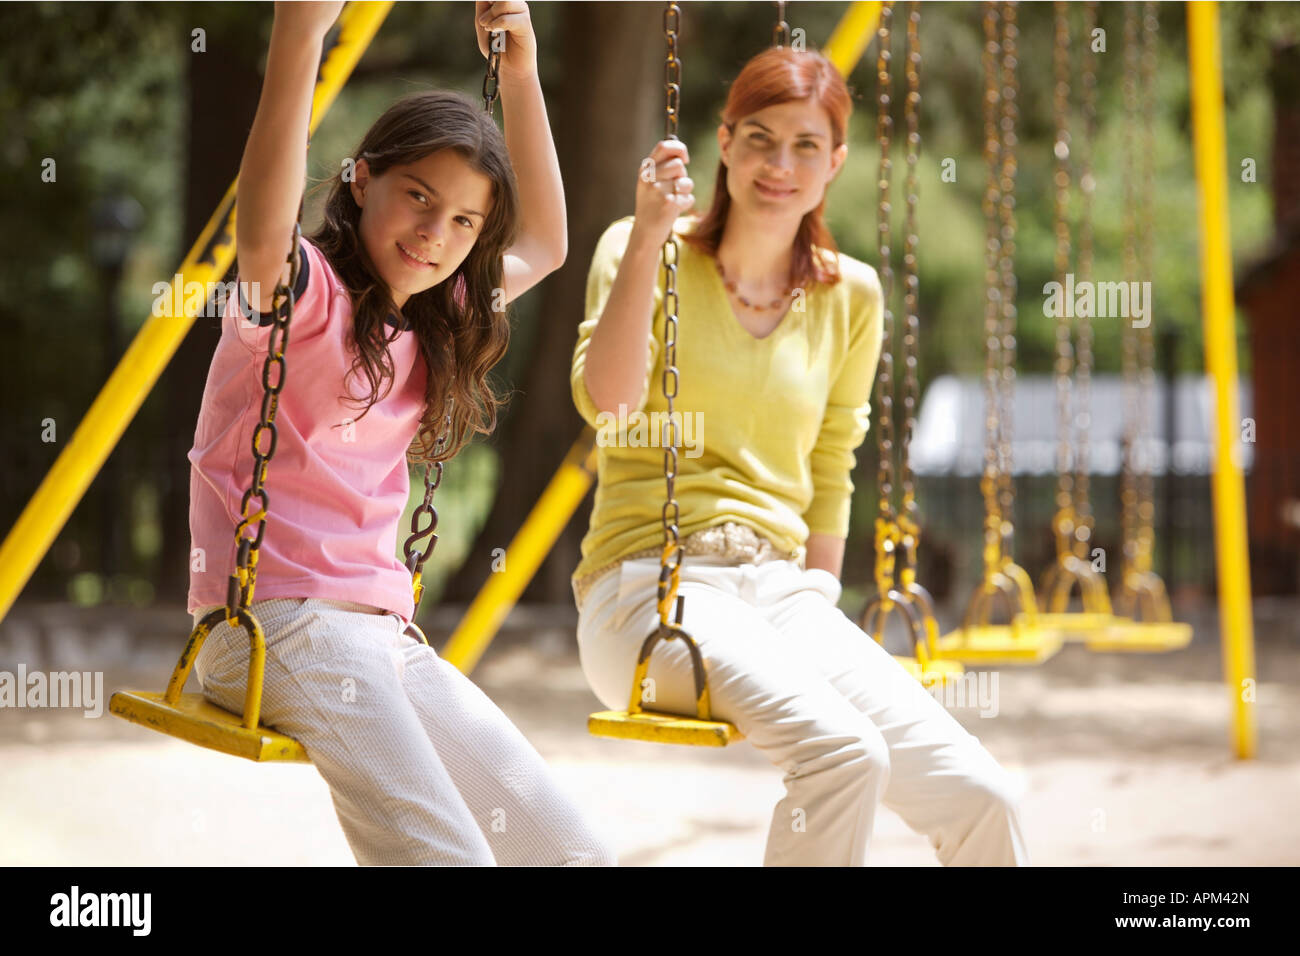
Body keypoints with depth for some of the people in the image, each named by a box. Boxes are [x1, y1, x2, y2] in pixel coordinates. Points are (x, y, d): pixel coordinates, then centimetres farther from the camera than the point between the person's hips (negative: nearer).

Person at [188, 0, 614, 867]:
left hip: (383, 634, 9)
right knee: (445, 853, -26)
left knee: (574, 855, 2)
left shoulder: (430, 324, 18)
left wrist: (521, 77, 22)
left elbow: (544, 244, 31)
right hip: (278, 622, -8)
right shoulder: (305, 290, -6)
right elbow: (262, 235, -31)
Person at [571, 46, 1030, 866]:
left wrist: (817, 631, 12)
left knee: (982, 798, -17)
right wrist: (648, 239, -21)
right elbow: (608, 406, -15)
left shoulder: (851, 295, 12)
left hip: (783, 591, 5)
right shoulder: (644, 251, 2)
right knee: (843, 752, -33)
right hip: (650, 584, -4)